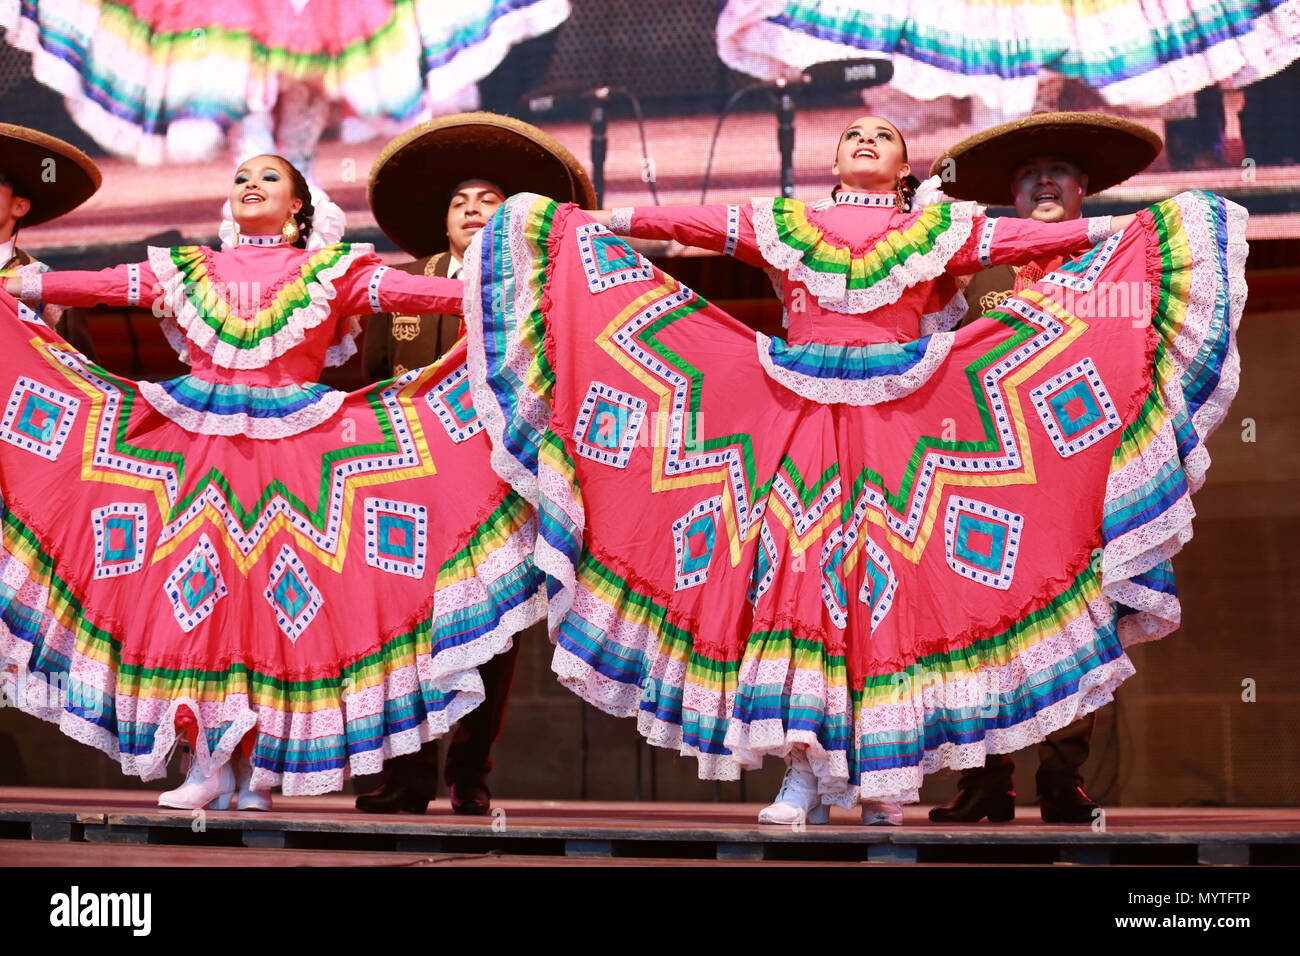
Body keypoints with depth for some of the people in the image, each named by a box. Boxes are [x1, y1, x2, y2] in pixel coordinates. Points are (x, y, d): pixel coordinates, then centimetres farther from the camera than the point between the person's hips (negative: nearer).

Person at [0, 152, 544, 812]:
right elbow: (103, 285, 13)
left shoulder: (328, 270, 12)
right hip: (202, 444, 2)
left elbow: (401, 289, -1)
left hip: (292, 449, -2)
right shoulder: (191, 269, 19)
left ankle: (256, 770, -1)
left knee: (279, 596, -8)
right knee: (193, 586, -8)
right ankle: (207, 765, -2)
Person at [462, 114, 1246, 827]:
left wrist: (1135, 227, 5)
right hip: (798, 414, 1)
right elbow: (682, 222, 16)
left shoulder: (939, 230, 17)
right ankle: (804, 773, -7)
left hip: (896, 420, -1)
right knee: (791, 566, -9)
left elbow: (1034, 238, 11)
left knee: (886, 578, -7)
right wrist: (594, 223, 11)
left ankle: (878, 774, -3)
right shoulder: (783, 224, 19)